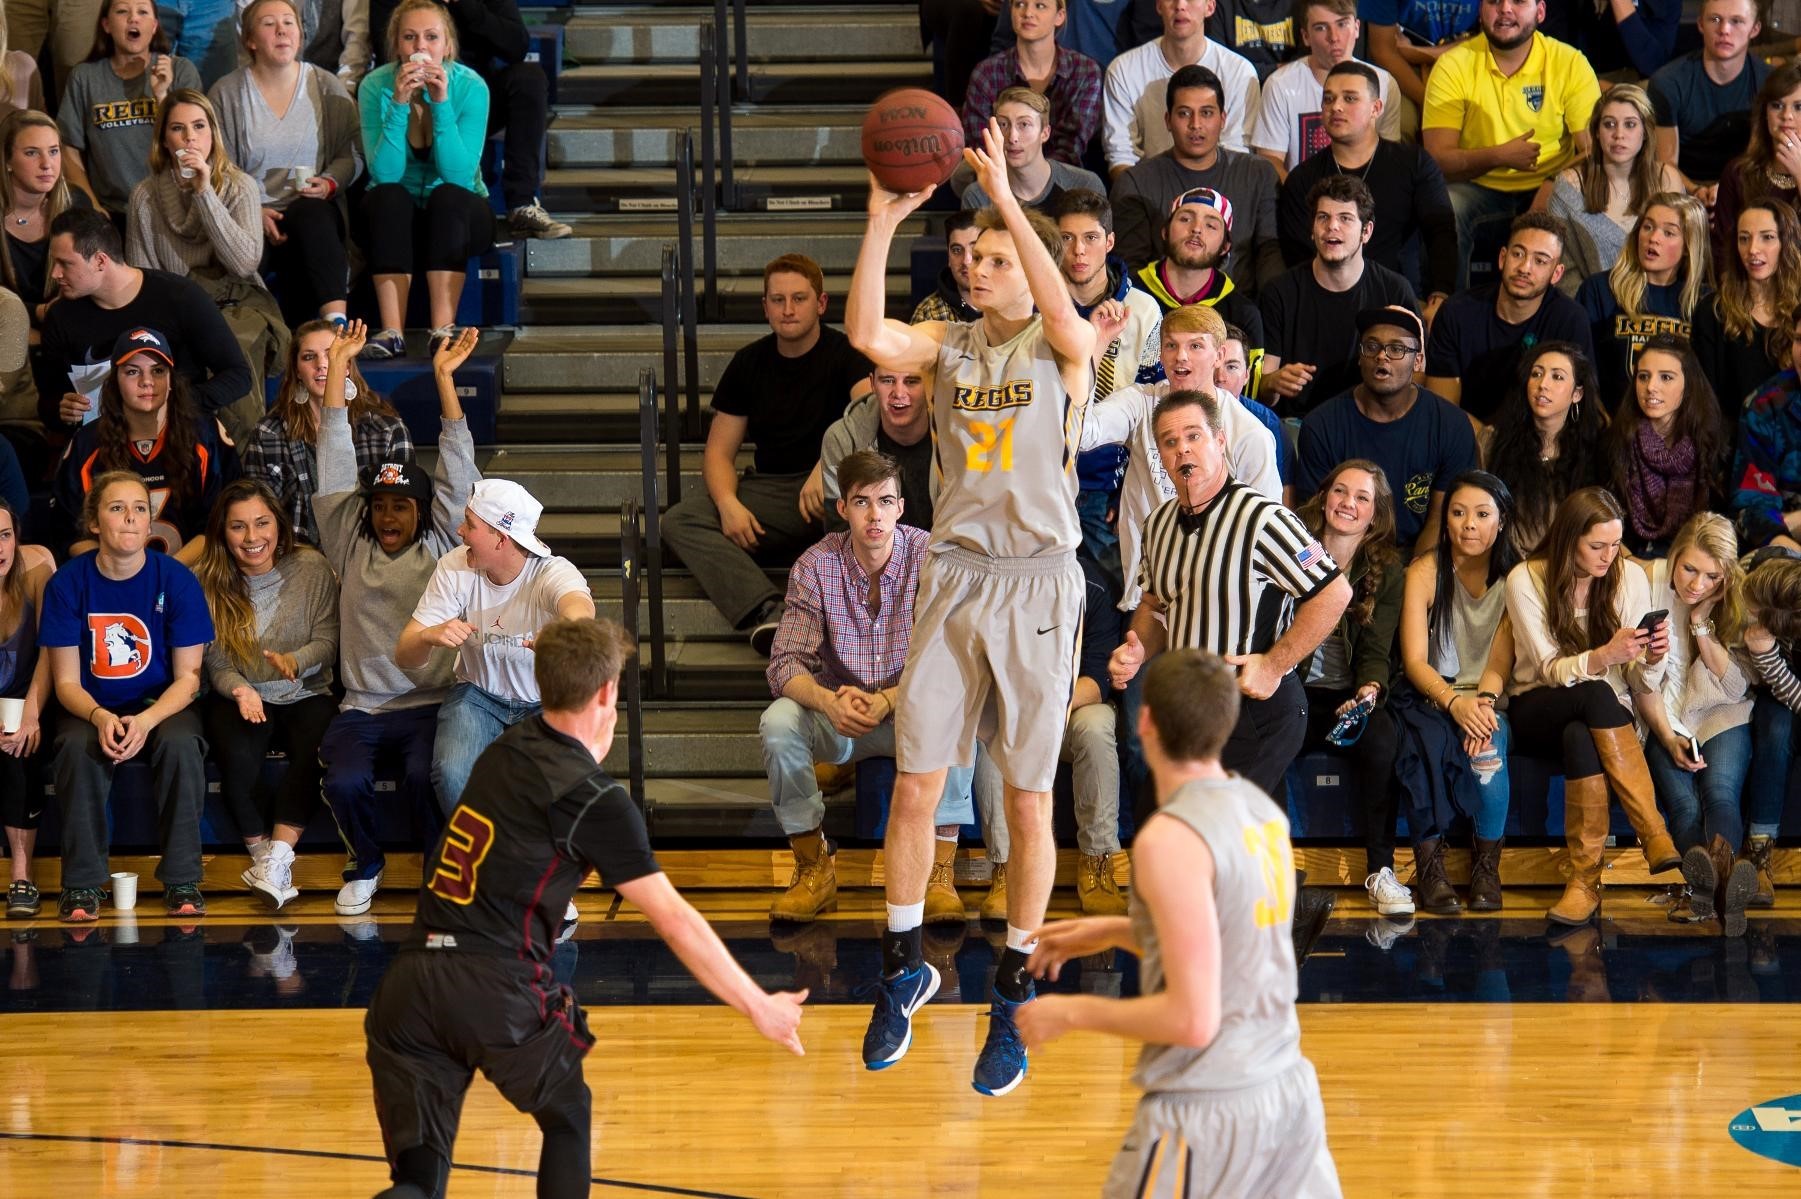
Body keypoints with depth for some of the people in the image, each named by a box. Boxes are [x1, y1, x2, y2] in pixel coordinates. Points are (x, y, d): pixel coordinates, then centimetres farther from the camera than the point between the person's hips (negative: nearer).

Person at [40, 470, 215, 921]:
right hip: (91, 708, 0)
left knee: (181, 745, -32)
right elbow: (66, 681, -6)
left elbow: (188, 676, -7)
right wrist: (100, 717, -28)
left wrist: (147, 721, -27)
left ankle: (182, 881, -19)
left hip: (162, 704, 0)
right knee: (78, 749, -33)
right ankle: (82, 885, -20)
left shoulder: (176, 580, -10)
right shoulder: (67, 583, -9)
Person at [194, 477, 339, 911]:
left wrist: (295, 660, -25)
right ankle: (262, 856, -20)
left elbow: (328, 641, -3)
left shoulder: (312, 568, -4)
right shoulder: (207, 582, -3)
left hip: (305, 695, 0)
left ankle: (278, 857, -35)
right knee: (237, 755, -33)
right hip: (240, 697, 0)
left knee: (315, 751, -33)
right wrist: (240, 689, -23)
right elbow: (215, 663, -2)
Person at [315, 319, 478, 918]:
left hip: (430, 704, -2)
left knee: (423, 778, -30)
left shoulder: (440, 548, 11)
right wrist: (337, 371, 10)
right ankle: (365, 864, 5)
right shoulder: (351, 547, 14)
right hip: (361, 707, 2)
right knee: (345, 781, -27)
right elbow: (335, 470, 12)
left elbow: (457, 473, 5)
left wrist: (444, 379, -1)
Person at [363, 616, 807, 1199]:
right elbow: (675, 921, -1)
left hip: (406, 989, 5)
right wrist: (758, 1006, 5)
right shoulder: (596, 800, -2)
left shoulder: (504, 752, 16)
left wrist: (593, 749, 58)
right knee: (567, 1120, 24)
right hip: (497, 990, -5)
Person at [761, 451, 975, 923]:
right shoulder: (815, 566, -9)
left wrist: (886, 700, -35)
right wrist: (828, 701, -37)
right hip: (838, 715, 1)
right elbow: (785, 664, -15)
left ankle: (940, 873, -28)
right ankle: (814, 870, -15)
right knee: (778, 721, -29)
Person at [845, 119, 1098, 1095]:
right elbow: (866, 333, -11)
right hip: (955, 572, 3)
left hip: (1037, 583, -3)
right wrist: (883, 221, -21)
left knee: (1027, 801, 2)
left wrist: (1007, 198, -32)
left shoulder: (1061, 347, -2)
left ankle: (1013, 996, 13)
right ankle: (903, 968, 19)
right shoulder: (949, 346, 8)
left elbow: (1065, 313, -27)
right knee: (915, 786, 3)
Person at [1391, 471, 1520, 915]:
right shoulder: (1425, 571, -2)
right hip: (1428, 696, -1)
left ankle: (1487, 863, -22)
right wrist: (1454, 702, -27)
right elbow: (1415, 660, -8)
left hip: (1484, 700, 1)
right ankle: (1431, 859, -27)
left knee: (1489, 740, -33)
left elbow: (1500, 661, -3)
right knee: (1429, 740, -35)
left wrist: (1484, 702, -25)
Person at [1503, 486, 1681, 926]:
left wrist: (1652, 659, -27)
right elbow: (1549, 671, -14)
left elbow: (1643, 685, -2)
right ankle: (1656, 841, -41)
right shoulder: (1527, 579, -9)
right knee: (1596, 694, -38)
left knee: (1580, 737, -38)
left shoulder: (1630, 576, -3)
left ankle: (1586, 879, -38)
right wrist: (1605, 656, -33)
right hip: (1538, 711, -1)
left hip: (1608, 712, 1)